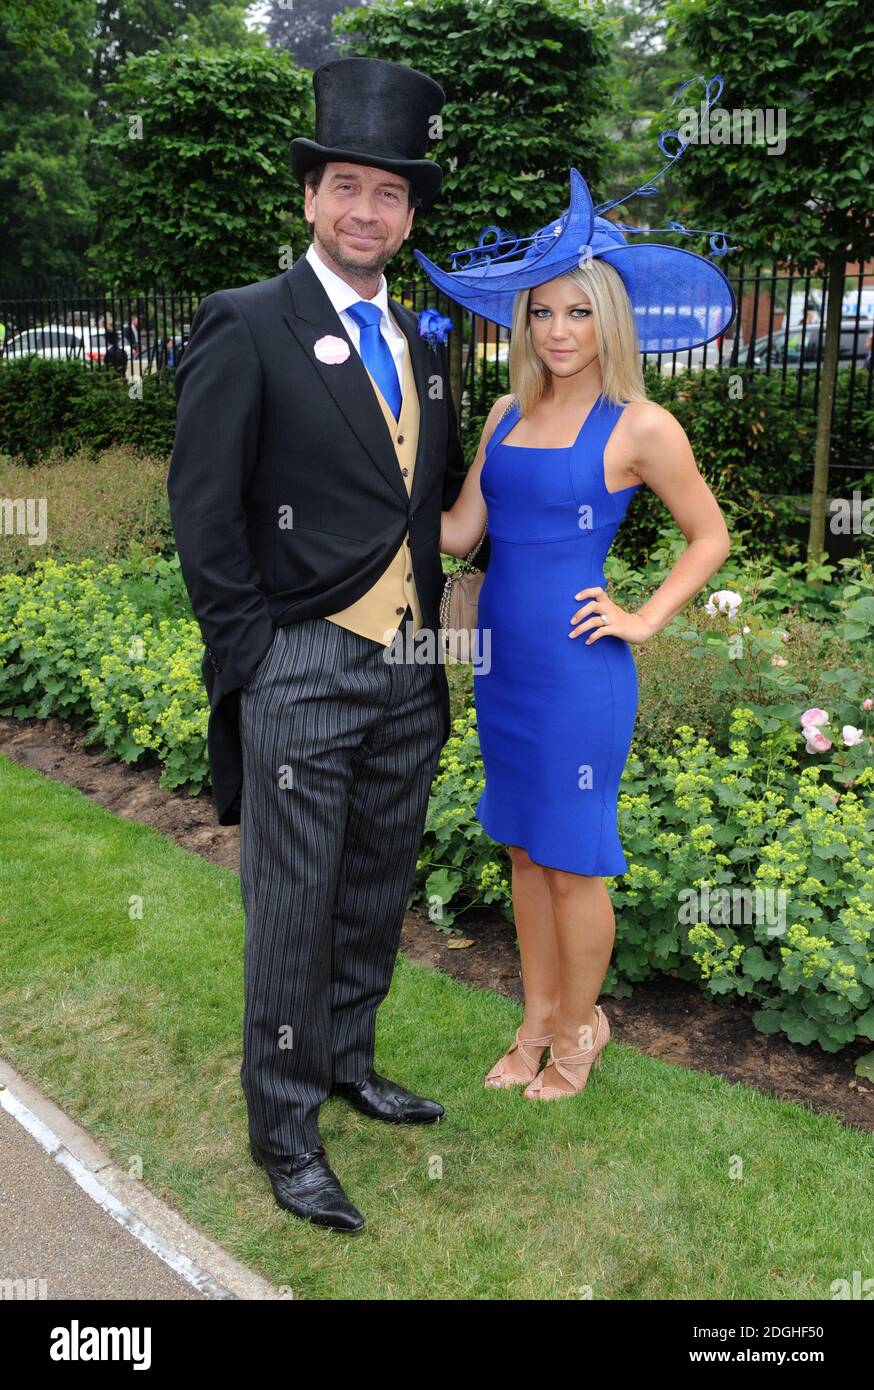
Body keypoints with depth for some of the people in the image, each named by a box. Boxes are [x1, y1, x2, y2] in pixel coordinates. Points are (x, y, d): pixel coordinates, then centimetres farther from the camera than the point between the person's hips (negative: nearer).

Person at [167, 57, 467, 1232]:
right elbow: (202, 509, -10)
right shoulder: (247, 326, -6)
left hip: (410, 671, 6)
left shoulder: (421, 344, 13)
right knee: (293, 910, 3)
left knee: (376, 897, 17)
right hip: (302, 671, -6)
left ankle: (348, 1063, 38)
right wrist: (251, 652, -11)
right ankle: (283, 1127, 21)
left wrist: (440, 625, 13)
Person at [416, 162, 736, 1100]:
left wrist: (645, 620, -6)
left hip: (577, 669, -6)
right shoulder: (509, 412, 9)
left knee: (570, 861, 5)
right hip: (503, 656, 6)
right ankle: (537, 1020, 33)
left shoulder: (640, 426, -7)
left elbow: (709, 538, 2)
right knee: (523, 849, 15)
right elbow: (458, 532, 6)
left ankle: (579, 1029, 28)